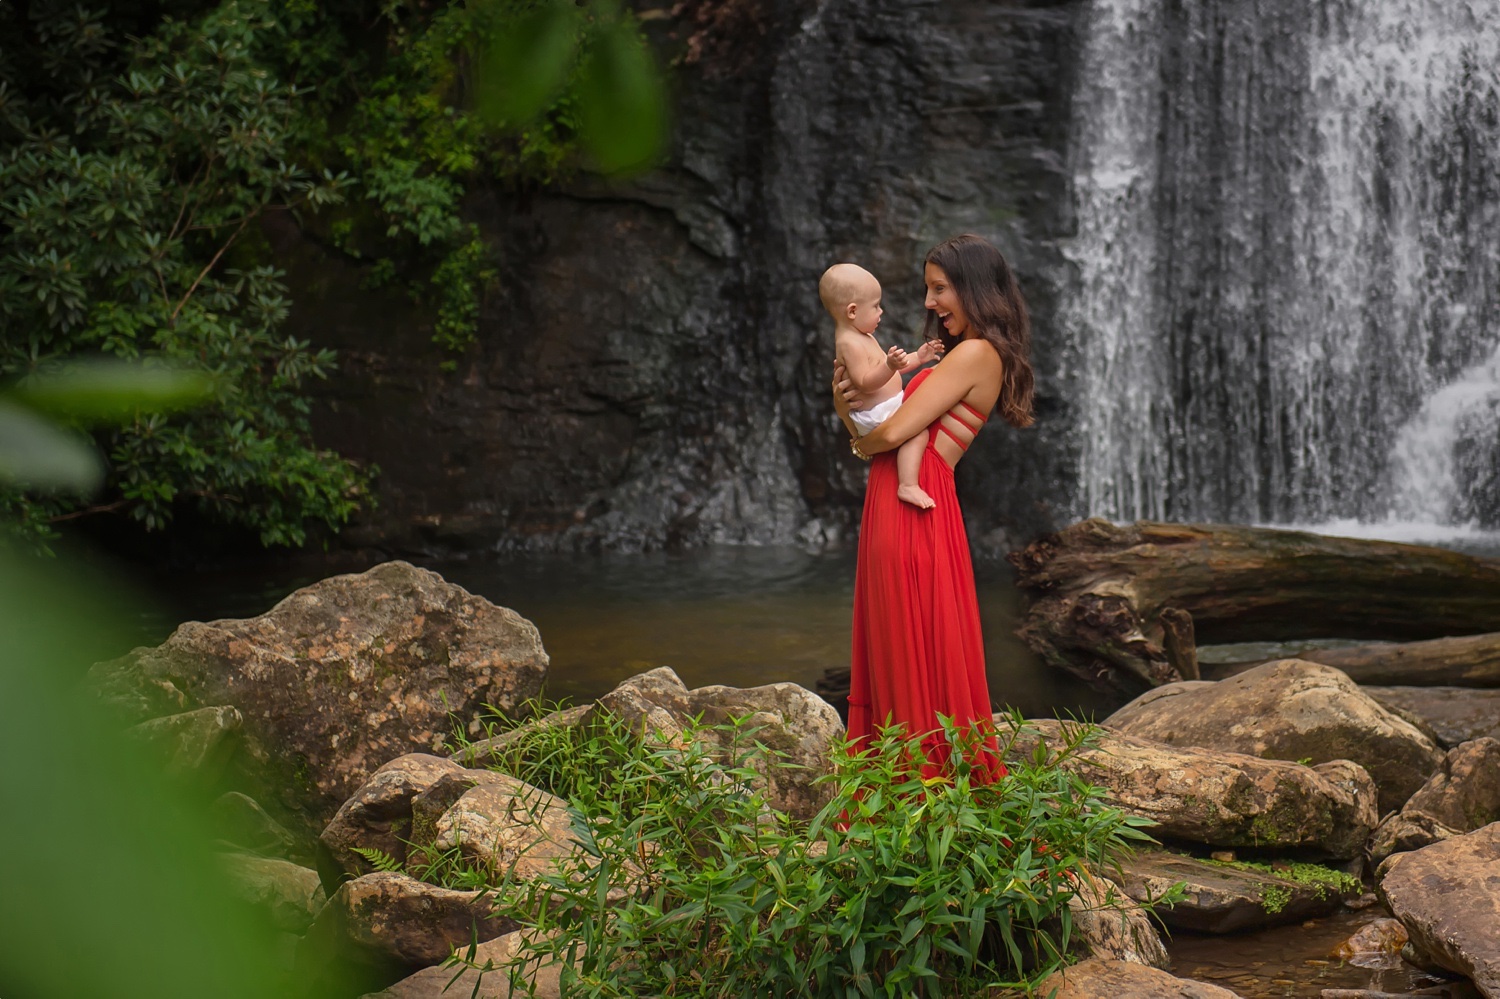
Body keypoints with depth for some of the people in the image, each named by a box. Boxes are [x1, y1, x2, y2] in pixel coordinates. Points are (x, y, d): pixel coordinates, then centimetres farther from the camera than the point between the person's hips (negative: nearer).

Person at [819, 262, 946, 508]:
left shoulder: (863, 338, 13)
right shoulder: (850, 344, -21)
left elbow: (882, 370, 21)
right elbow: (865, 382, -29)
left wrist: (918, 357, 16)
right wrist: (890, 366, -43)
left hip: (886, 408, 11)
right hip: (875, 415, -11)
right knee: (918, 430, -29)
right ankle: (907, 486, -33)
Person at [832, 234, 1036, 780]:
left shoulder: (976, 354, -11)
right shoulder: (958, 355, 19)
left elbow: (894, 432, -17)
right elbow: (881, 427, 16)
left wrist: (861, 443, 4)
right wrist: (847, 405, -3)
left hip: (915, 513, -10)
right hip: (892, 510, 10)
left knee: (917, 666, -3)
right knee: (895, 662, 13)